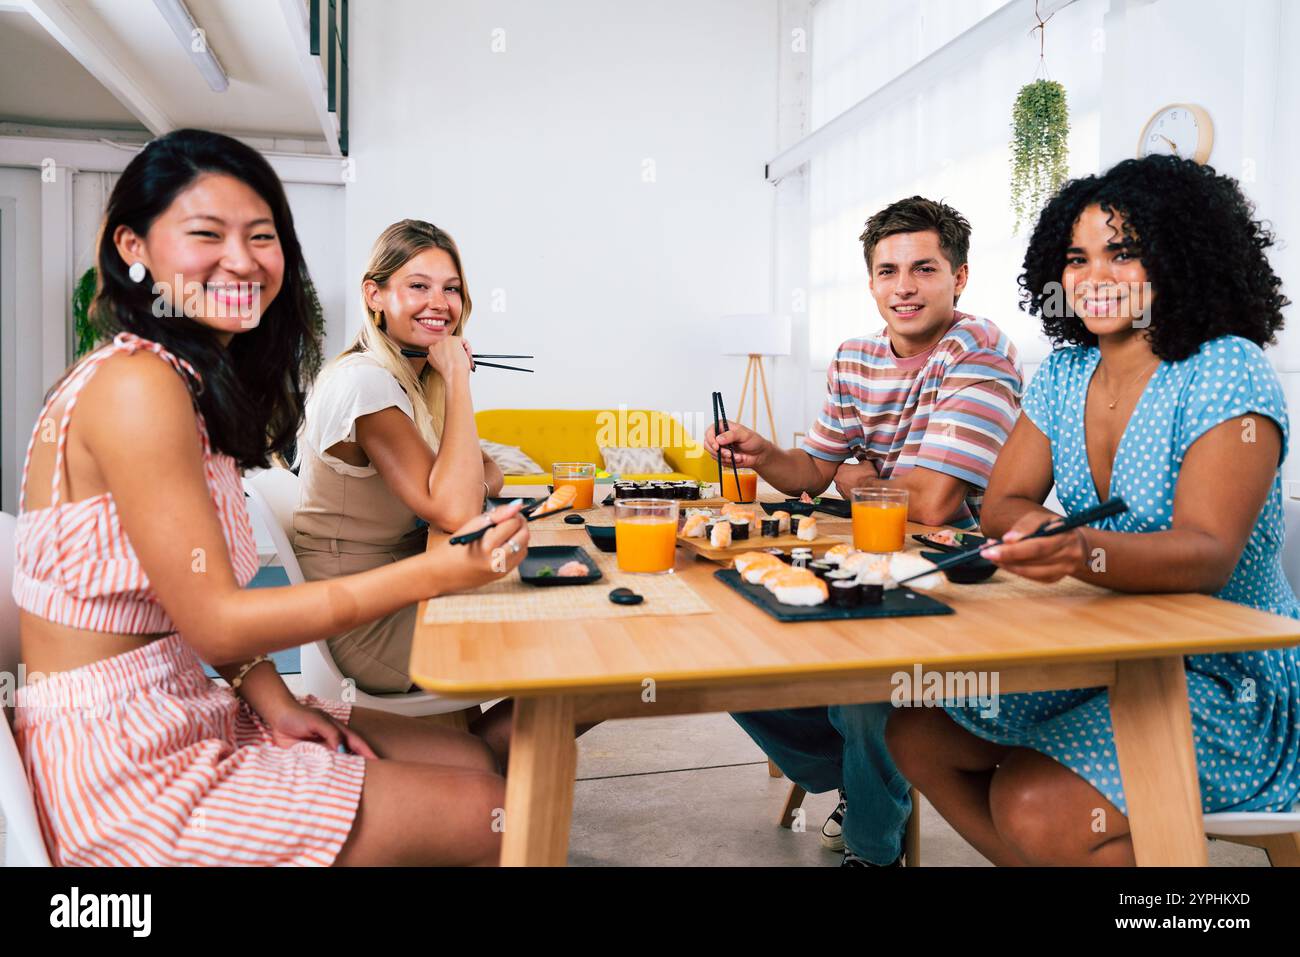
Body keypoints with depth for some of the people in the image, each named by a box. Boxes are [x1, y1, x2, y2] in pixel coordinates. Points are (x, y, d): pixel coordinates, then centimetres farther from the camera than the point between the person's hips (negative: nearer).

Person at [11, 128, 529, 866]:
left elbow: (206, 601, 6)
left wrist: (274, 702, -6)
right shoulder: (136, 385, -21)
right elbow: (216, 623, -22)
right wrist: (438, 572, -26)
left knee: (472, 757, 10)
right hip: (122, 771, -8)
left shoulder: (200, 383, 7)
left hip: (186, 712, 8)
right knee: (488, 813, -5)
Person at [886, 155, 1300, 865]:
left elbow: (1208, 555, -25)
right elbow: (1003, 503, 2)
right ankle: (1034, 858, 14)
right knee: (916, 732, -4)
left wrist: (1085, 551, -45)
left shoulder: (1224, 372, -14)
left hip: (1225, 678, -6)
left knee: (1036, 805, -25)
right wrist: (1040, 530, -22)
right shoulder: (1063, 375, 5)